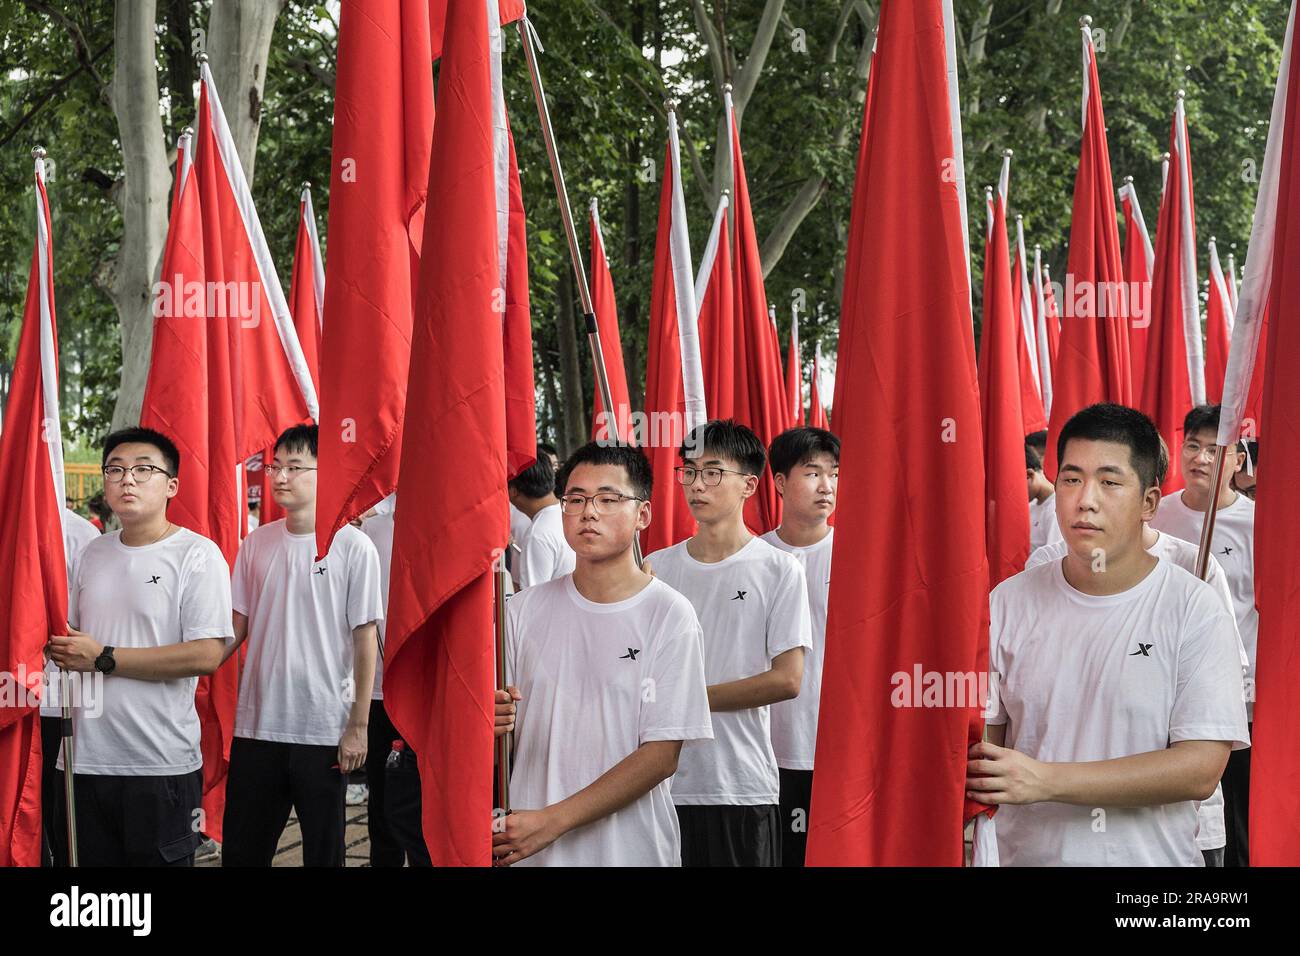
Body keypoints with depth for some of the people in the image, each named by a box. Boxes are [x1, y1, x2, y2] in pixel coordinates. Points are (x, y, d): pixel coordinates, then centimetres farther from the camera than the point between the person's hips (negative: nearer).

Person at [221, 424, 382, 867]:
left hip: (325, 730, -4)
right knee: (242, 850, 9)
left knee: (324, 851, 7)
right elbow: (236, 628, 12)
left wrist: (359, 726, -7)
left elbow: (365, 640, -5)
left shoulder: (353, 547, -6)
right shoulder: (256, 544, 7)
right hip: (256, 724, 4)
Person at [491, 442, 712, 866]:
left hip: (631, 847, -3)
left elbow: (661, 755, -11)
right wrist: (492, 725, -16)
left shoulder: (669, 615, -7)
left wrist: (552, 820, -17)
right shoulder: (524, 609, 3)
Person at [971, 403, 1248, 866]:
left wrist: (1045, 780, -25)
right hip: (1026, 854, 2)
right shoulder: (1008, 603, -3)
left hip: (1153, 857, -2)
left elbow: (1201, 769, -19)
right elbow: (979, 737, -3)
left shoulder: (1194, 610, -11)